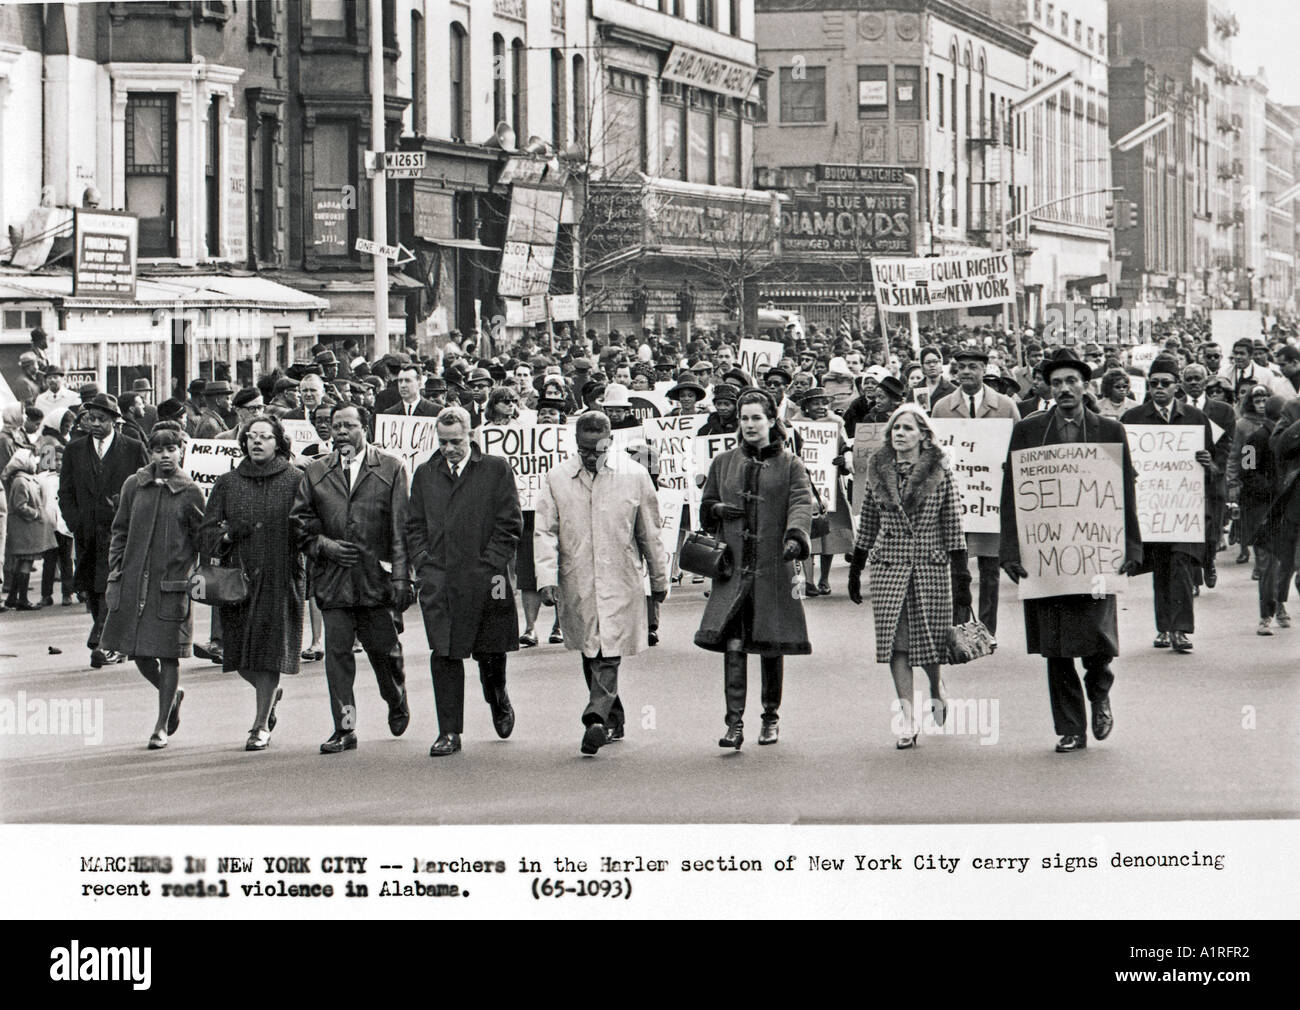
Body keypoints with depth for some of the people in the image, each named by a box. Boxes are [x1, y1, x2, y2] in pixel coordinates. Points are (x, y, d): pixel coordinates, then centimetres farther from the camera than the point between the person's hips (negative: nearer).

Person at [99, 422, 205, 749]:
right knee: (139, 655, 6)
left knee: (168, 655, -2)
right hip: (134, 581, 3)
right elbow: (120, 532, 12)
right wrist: (115, 570, 6)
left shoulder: (190, 492, -2)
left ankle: (162, 725, 8)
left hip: (172, 583, -3)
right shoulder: (134, 486, 6)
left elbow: (202, 539, 4)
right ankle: (172, 694, 35)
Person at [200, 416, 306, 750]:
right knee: (240, 654, 4)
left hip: (280, 579, -3)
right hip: (238, 579, 3)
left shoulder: (295, 481, 1)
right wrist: (227, 535, -11)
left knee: (270, 652, -5)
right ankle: (270, 694, 35)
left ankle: (261, 725, 6)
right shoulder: (227, 484, 10)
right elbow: (207, 534, 9)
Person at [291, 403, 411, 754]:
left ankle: (397, 703, 34)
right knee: (337, 651, -3)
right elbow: (299, 519, 13)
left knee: (383, 650, 5)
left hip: (376, 577, -2)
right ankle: (344, 728, 1)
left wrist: (400, 578, -7)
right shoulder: (315, 472, 11)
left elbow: (400, 528, -1)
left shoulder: (390, 469, 4)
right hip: (333, 577, 2)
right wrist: (323, 545, -5)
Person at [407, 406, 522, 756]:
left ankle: (499, 701, 40)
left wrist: (492, 567, -8)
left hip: (483, 578, -2)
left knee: (490, 653, 9)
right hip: (439, 579, 2)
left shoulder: (496, 470, 4)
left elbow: (509, 524, 0)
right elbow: (414, 526, 14)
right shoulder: (425, 474, 13)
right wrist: (423, 564, 0)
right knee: (443, 655, -6)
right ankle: (449, 732, -3)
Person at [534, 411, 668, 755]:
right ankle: (613, 718, 24)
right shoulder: (557, 479, 2)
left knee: (609, 654, -14)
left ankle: (596, 719, -21)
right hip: (576, 583, 2)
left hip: (619, 582, -2)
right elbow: (545, 532, 0)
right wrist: (546, 577, -13)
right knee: (590, 654, 10)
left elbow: (649, 531, 9)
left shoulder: (633, 475, 1)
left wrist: (658, 579, 15)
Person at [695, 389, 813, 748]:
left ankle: (771, 717, 23)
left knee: (771, 646, 6)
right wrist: (717, 509, -1)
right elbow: (705, 507, 23)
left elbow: (802, 503, -10)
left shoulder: (790, 465, 5)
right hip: (733, 569, 1)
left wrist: (795, 536, -29)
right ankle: (735, 723, -14)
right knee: (733, 644, -11)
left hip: (773, 569, -1)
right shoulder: (723, 463, 14)